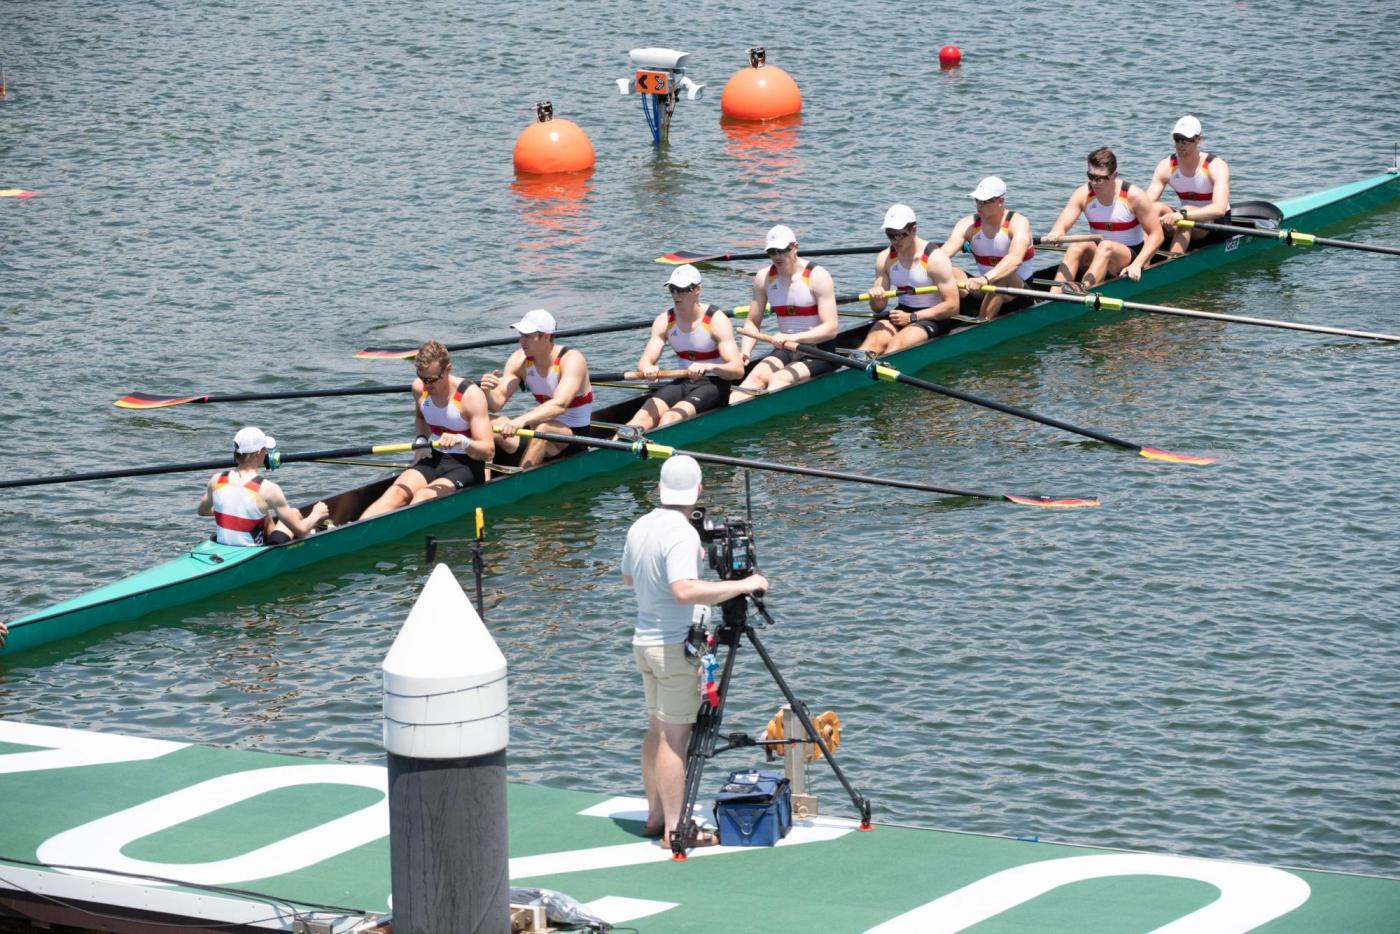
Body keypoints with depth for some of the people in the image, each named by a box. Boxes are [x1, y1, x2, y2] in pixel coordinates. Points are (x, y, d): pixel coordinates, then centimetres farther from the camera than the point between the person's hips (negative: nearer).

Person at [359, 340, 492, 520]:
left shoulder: (471, 395, -17)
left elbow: (487, 450, -22)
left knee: (423, 497, -33)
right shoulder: (419, 388, 0)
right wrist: (422, 439, 6)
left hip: (466, 464, -4)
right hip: (433, 459, 5)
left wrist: (462, 441, -42)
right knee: (396, 493, -25)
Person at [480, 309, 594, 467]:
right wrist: (487, 392, -31)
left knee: (542, 429, -38)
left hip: (576, 434, -6)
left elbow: (559, 405, -36)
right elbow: (497, 404, -7)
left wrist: (521, 420, -49)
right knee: (493, 428, -20)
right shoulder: (519, 360, -3)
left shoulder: (572, 360, -20)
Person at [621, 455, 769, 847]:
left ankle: (655, 816, 23)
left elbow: (628, 577, 23)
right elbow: (685, 590, -33)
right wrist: (740, 586, -27)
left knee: (657, 729, 17)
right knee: (674, 735, -6)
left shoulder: (640, 527, 7)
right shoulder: (682, 534, -20)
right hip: (674, 646, -9)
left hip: (644, 640, 9)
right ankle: (675, 828, -5)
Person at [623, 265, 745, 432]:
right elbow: (644, 362, -6)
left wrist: (708, 367, -42)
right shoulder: (665, 321, 2)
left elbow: (738, 370, -21)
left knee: (671, 417, -31)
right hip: (684, 382, 5)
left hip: (714, 384, -4)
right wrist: (648, 368, -33)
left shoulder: (716, 320, -13)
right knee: (645, 414, -24)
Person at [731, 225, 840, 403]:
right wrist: (746, 350, -10)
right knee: (757, 375, -26)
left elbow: (831, 329, -19)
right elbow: (752, 322, 11)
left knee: (779, 379, -31)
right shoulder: (764, 278, 4)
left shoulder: (817, 277, -11)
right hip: (785, 350, 4)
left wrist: (793, 338, -31)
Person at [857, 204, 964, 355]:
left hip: (933, 319, -5)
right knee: (873, 341, -27)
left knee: (896, 344, -33)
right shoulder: (885, 258, 3)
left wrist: (911, 317, -18)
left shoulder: (935, 259, -12)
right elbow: (878, 308, 8)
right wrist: (876, 298, -18)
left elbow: (952, 306, -14)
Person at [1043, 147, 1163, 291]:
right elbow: (1061, 225, -19)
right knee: (1078, 246, -29)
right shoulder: (1083, 195, -6)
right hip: (1097, 255, 3)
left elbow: (1156, 235, -10)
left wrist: (1137, 265, -22)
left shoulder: (1133, 196, -13)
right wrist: (1055, 234, -45)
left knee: (1106, 247, -35)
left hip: (1132, 256, -3)